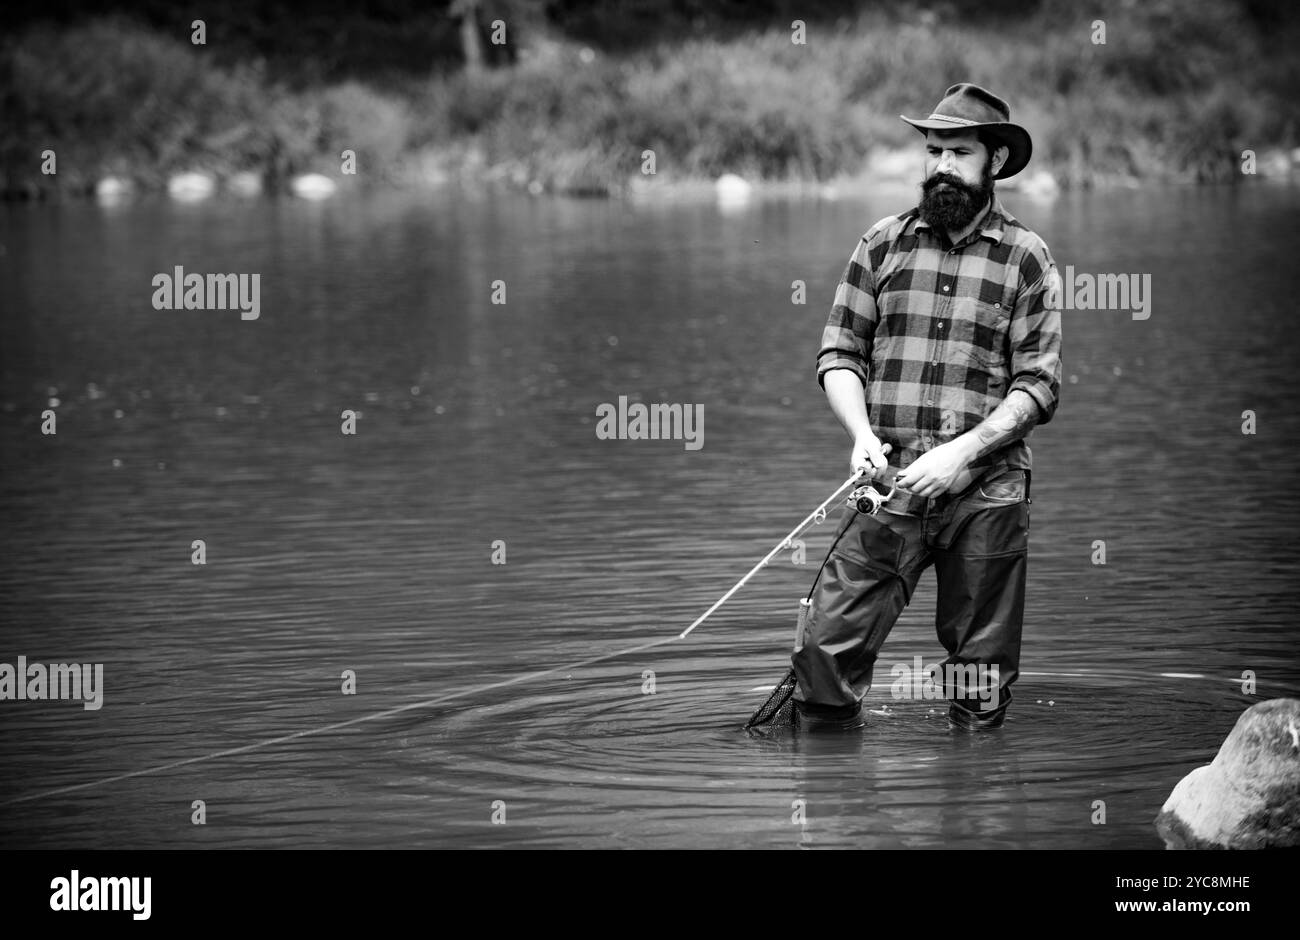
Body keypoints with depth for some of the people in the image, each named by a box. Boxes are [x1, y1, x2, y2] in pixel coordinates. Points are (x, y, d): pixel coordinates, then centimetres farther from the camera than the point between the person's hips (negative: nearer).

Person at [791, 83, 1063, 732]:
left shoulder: (1026, 258, 4)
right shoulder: (882, 244, 10)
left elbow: (1037, 384, -1)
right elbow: (838, 354, 11)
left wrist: (962, 451, -14)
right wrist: (862, 435, -8)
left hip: (987, 489, -1)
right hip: (888, 483, 1)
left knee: (981, 686, 4)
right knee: (825, 645, -10)